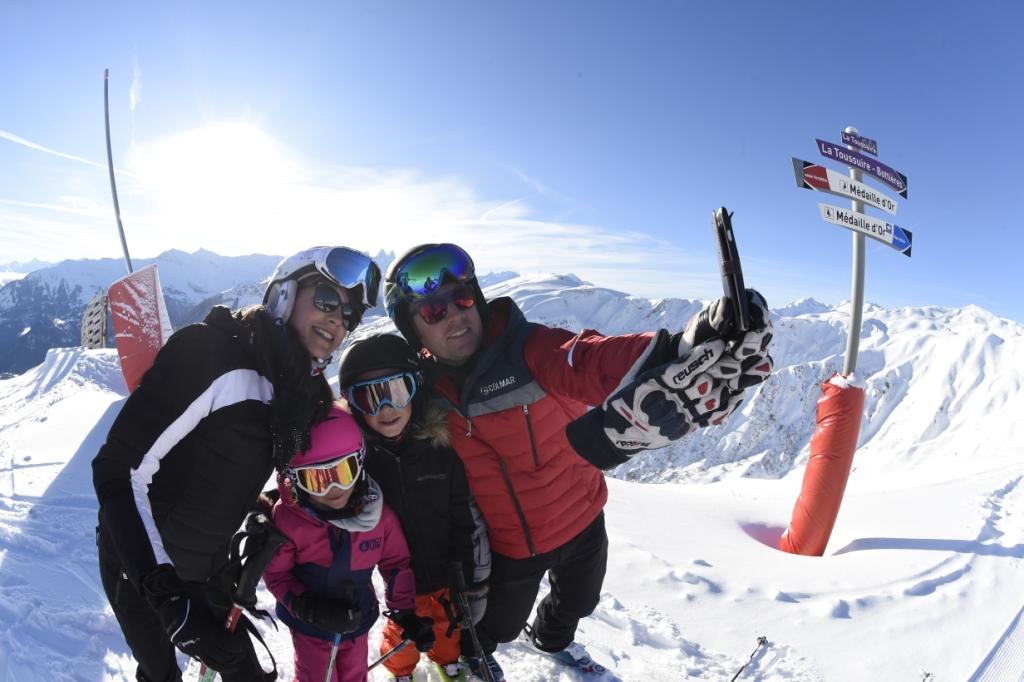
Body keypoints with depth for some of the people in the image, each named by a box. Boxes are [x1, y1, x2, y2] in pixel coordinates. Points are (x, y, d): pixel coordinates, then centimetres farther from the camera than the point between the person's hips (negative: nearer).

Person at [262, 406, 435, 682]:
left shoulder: (379, 513, -20)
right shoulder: (287, 517, -27)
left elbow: (396, 563, -6)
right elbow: (275, 572, -15)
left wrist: (405, 613, -5)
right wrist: (308, 608, -27)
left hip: (358, 617, 3)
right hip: (310, 624, -2)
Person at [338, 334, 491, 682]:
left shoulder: (442, 447, -21)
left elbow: (470, 522, -12)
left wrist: (476, 583, -6)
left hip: (448, 572, 1)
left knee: (448, 623, 26)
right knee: (403, 629, 23)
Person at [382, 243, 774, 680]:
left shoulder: (530, 350, -27)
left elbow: (598, 363, -47)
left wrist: (692, 352, -65)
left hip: (581, 518, 1)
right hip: (507, 545, 0)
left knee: (578, 602, 28)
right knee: (499, 625, 23)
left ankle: (552, 639, 65)